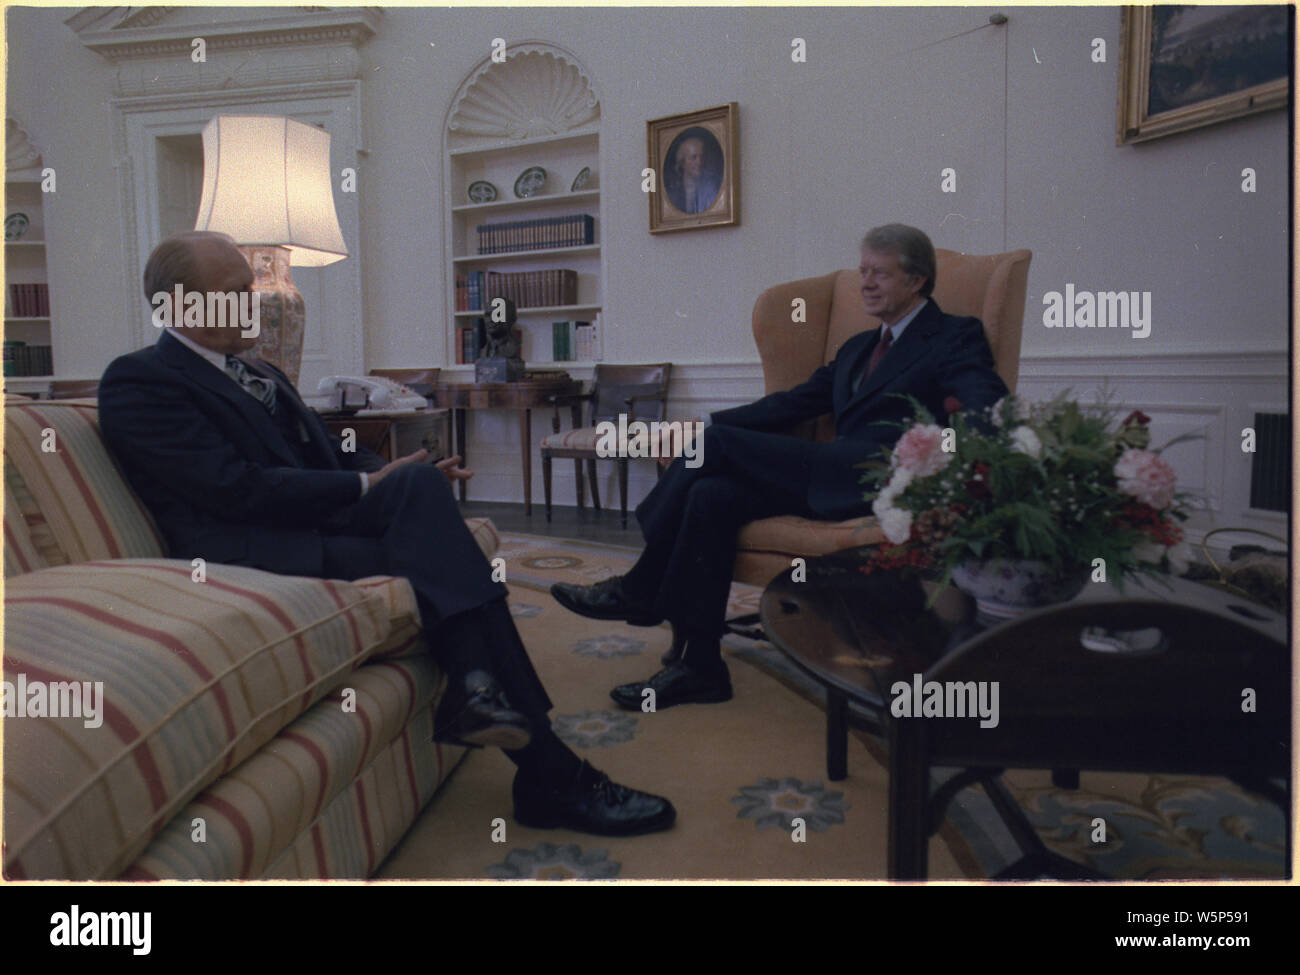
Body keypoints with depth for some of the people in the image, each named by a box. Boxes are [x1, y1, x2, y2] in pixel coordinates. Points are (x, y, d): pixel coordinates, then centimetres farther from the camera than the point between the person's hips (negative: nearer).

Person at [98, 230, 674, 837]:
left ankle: (474, 690, -26)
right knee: (437, 564, -25)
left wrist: (406, 477, -1)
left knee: (421, 483, -22)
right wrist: (369, 486, -13)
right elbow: (237, 488, -14)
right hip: (256, 558, -7)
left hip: (319, 523, 7)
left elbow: (331, 456, 20)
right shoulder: (138, 382, -2)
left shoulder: (260, 374, 25)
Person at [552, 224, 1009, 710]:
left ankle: (639, 592, -6)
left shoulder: (955, 336, 7)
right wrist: (708, 425, 13)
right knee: (712, 494, -19)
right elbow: (795, 402, 26)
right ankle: (700, 666, -15)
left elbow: (987, 401, -13)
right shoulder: (857, 347, 30)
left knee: (717, 442, -17)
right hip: (837, 478, 7)